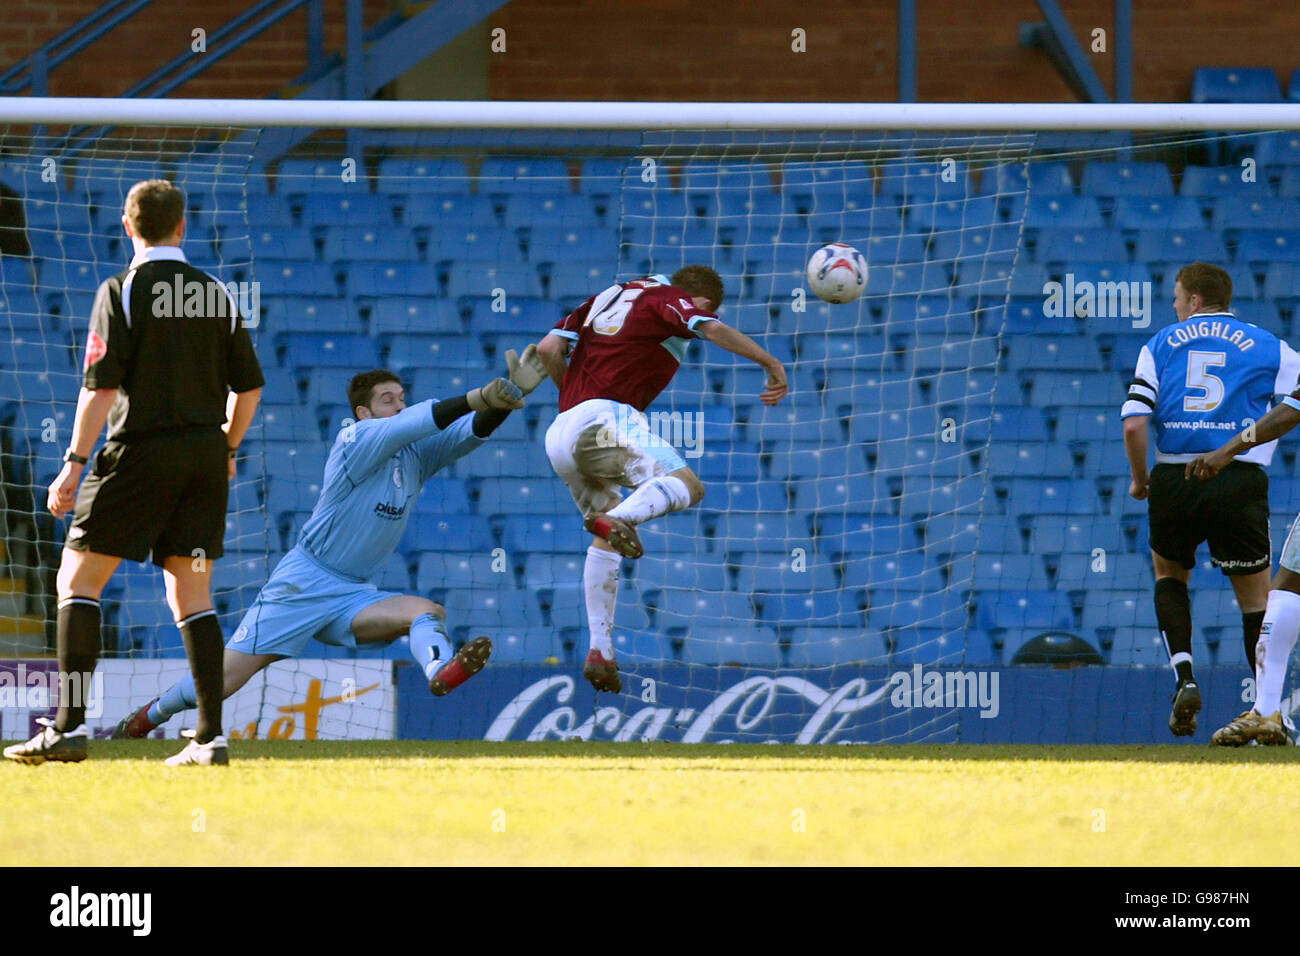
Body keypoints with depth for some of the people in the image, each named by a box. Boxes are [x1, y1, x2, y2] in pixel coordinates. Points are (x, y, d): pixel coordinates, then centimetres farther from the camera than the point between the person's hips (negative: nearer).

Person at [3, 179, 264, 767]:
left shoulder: (123, 292, -6)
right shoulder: (216, 294, 8)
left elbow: (101, 387, -13)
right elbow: (248, 386, 12)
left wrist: (74, 465, -11)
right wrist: (225, 450, 27)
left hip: (141, 453, -5)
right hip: (206, 454, 5)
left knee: (78, 580, 2)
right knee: (191, 596, 9)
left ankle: (69, 727, -7)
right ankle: (211, 735, 1)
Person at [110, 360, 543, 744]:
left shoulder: (418, 454, 5)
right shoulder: (355, 441, -12)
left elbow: (473, 431, -9)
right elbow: (415, 422, -30)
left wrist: (510, 394, -29)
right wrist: (476, 398, -42)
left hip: (354, 596, 5)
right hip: (303, 583, -5)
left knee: (430, 611, -22)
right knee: (226, 679, -5)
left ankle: (440, 671, -55)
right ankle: (147, 718, 20)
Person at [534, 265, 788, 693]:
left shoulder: (607, 297, 27)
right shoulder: (670, 298, 8)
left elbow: (549, 348, 19)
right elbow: (714, 329, -12)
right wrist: (771, 365, -5)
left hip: (560, 434, 8)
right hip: (607, 418, -8)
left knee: (606, 539, 22)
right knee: (686, 484, -22)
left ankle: (599, 650, 13)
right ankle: (619, 518, -50)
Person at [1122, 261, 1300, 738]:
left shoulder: (1159, 345, 10)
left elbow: (1134, 424, 0)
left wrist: (1139, 479, 14)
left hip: (1174, 480, 1)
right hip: (1240, 480, -1)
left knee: (1169, 573, 25)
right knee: (1256, 596, 9)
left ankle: (1184, 677, 4)